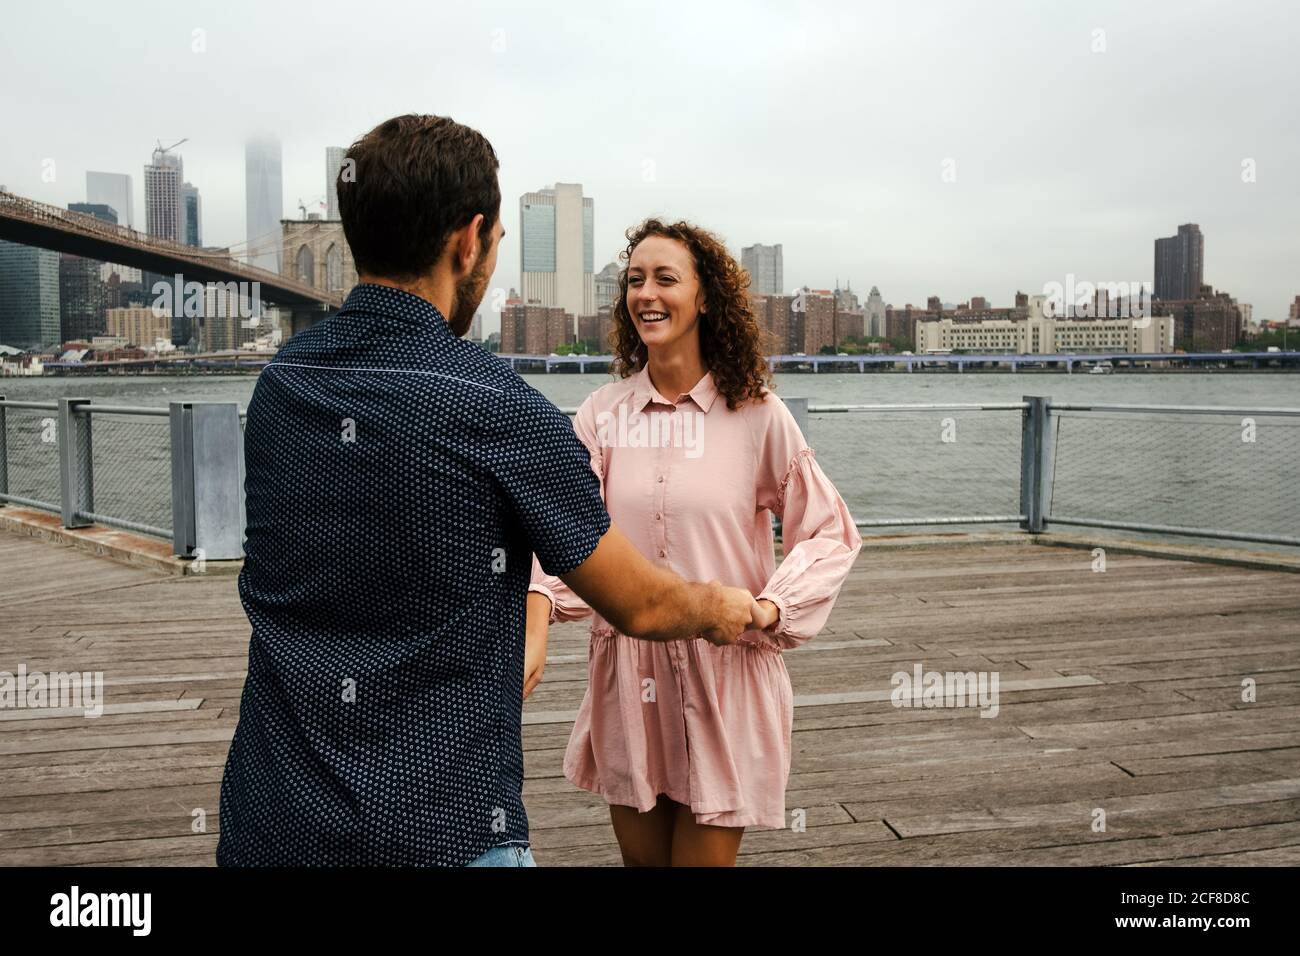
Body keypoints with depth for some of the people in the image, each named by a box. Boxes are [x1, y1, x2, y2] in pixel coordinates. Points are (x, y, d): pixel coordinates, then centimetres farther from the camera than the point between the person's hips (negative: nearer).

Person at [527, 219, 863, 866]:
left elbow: (832, 532, -1)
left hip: (728, 672, -2)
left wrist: (768, 610, -16)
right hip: (626, 674, 3)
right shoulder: (603, 413, -1)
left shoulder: (757, 414, -6)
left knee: (704, 855, 9)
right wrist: (534, 630, -28)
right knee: (640, 854, 19)